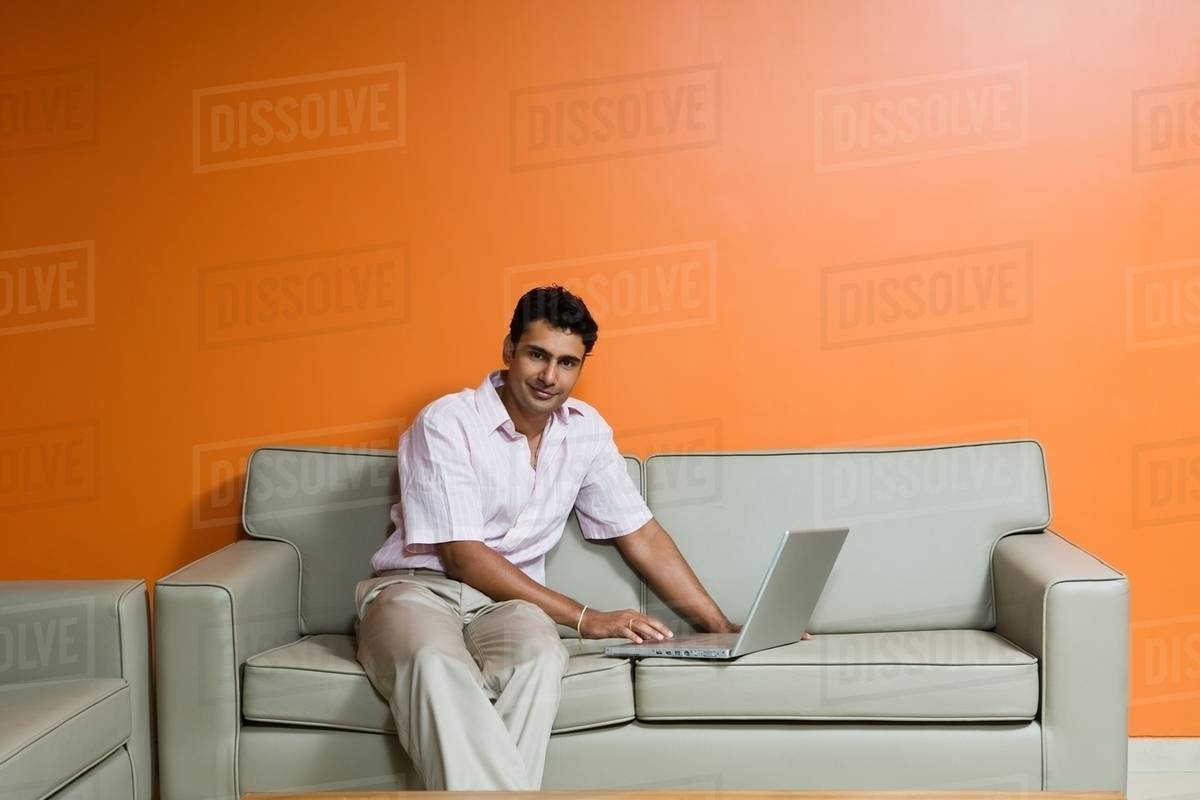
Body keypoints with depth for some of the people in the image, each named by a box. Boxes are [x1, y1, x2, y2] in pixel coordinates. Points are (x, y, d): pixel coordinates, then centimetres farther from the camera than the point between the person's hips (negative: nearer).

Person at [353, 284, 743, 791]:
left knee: (538, 656, -35)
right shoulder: (446, 424, -10)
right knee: (437, 667, -41)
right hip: (416, 589, -4)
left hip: (505, 601, 4)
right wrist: (584, 619, -15)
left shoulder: (587, 431, 7)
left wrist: (721, 628, 8)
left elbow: (641, 536, 13)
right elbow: (464, 556, -13)